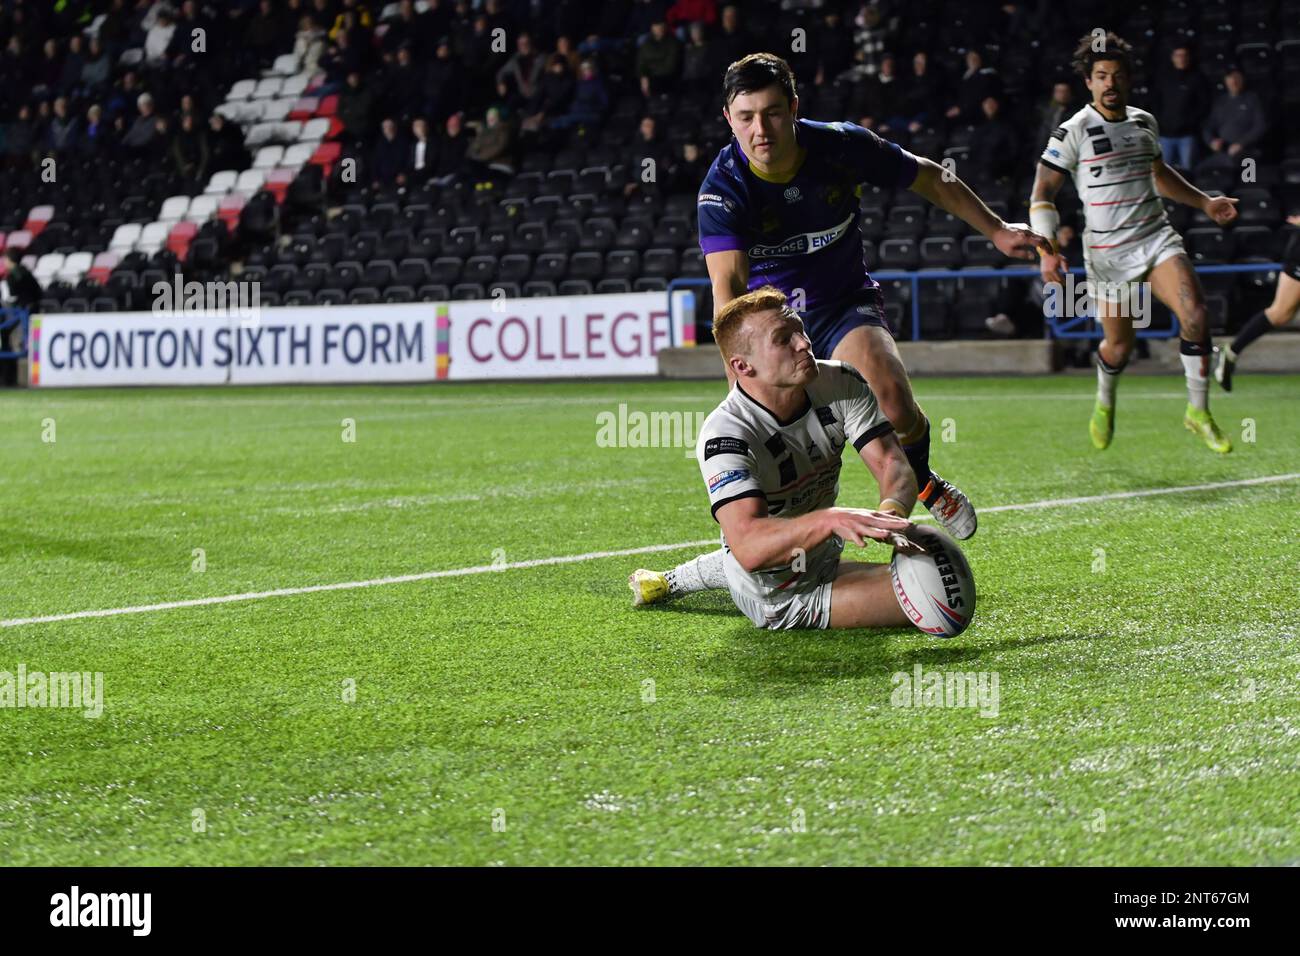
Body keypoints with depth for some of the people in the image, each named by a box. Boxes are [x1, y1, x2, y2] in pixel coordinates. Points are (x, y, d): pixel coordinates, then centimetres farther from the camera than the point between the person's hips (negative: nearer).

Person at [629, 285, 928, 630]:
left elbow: (893, 464, -20)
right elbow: (750, 548, -45)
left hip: (823, 558, 7)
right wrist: (831, 520, -61)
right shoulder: (725, 434, -34)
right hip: (778, 601, -6)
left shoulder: (840, 383, -15)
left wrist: (890, 514, -43)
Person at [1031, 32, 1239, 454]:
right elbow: (1042, 192, -9)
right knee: (1119, 346, 4)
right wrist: (1047, 249, -19)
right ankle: (1104, 405, 39)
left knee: (1195, 314, -19)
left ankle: (1198, 412, -6)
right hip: (1108, 252, -3)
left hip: (1157, 237, 4)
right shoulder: (1073, 132, -8)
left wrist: (1204, 202, 24)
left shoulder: (1145, 122, 9)